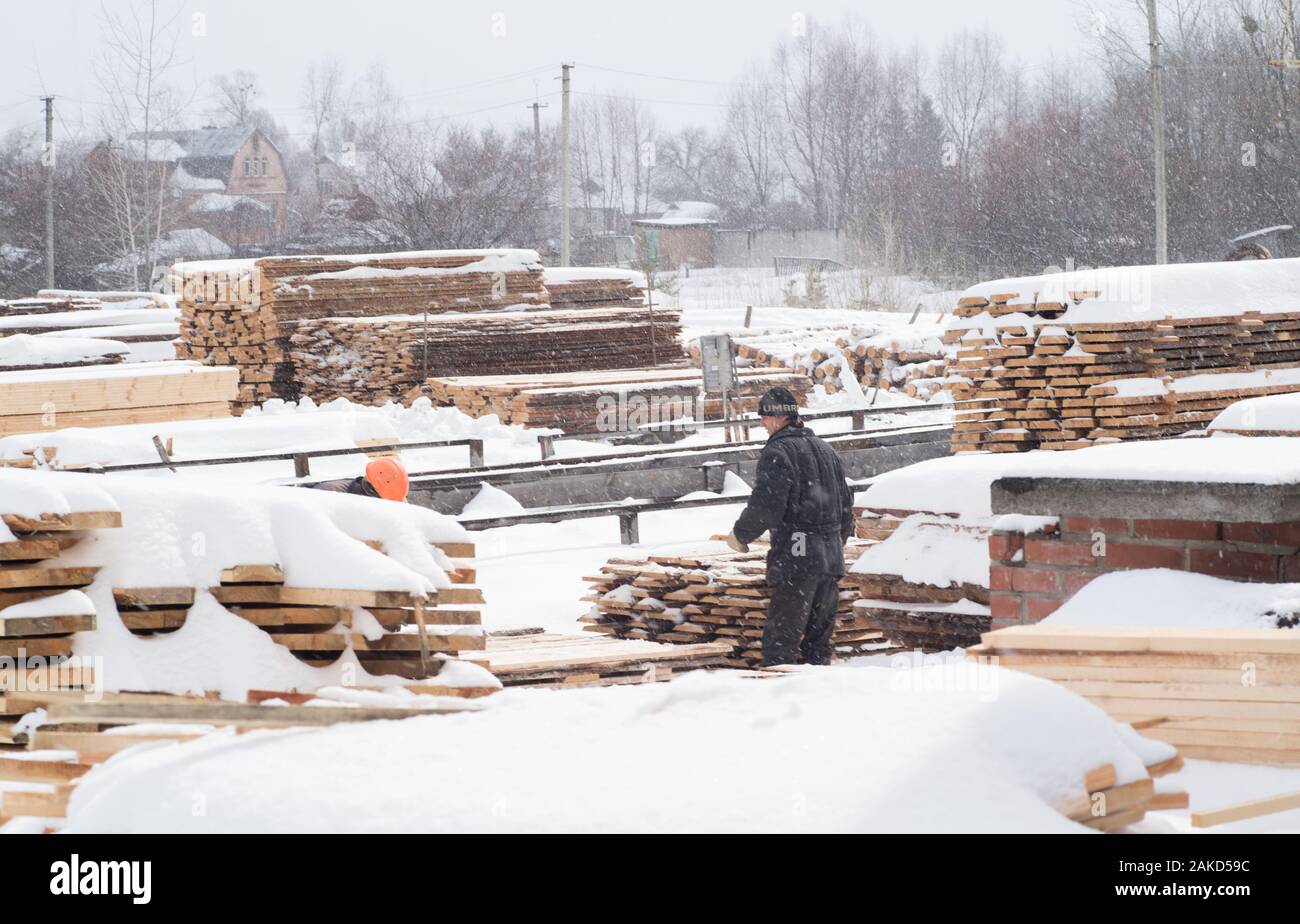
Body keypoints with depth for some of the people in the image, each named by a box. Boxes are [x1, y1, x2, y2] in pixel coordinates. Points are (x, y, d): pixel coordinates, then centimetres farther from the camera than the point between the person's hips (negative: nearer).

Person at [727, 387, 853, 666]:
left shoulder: (777, 452, -8)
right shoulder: (825, 449, 18)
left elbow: (765, 506, -15)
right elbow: (846, 502, 23)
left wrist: (740, 535, 0)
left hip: (795, 560, -8)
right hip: (831, 559, 8)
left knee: (781, 642, -7)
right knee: (819, 635, 13)